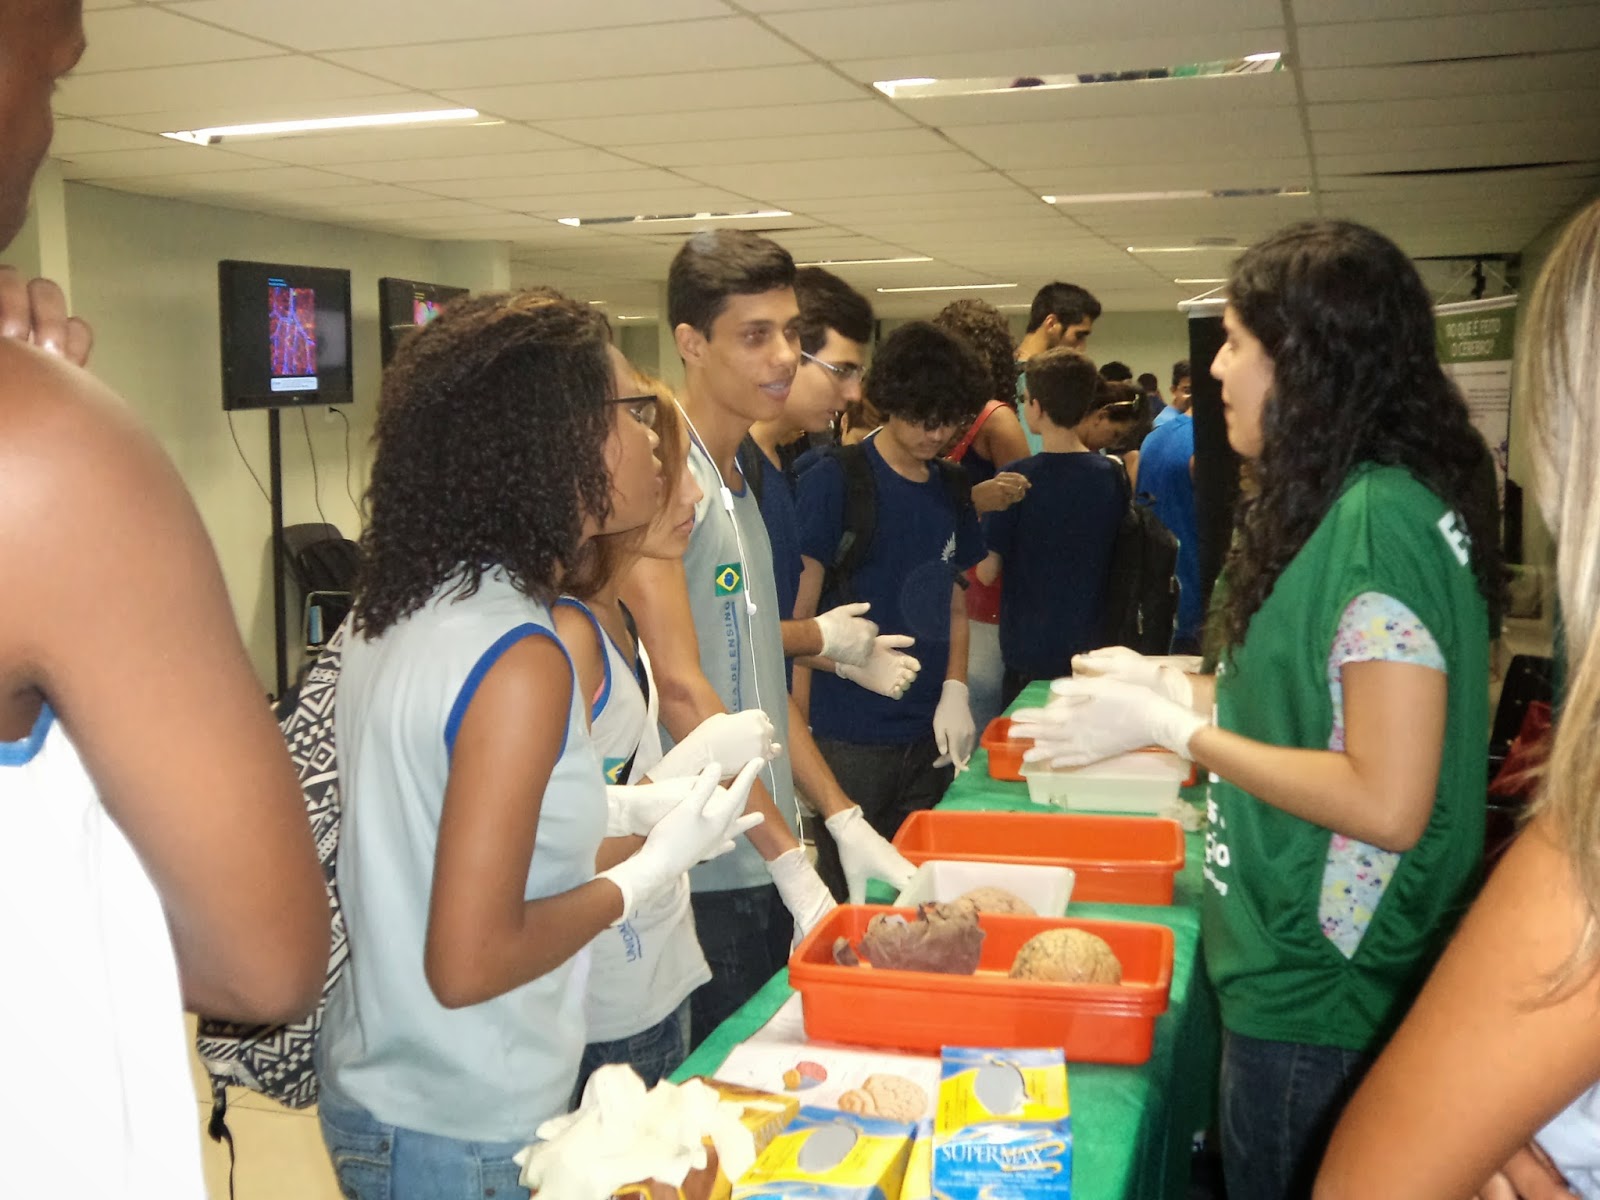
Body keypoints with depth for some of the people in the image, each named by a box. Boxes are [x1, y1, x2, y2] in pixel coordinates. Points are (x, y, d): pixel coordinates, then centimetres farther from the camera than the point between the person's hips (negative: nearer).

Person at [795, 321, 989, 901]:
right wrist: (798, 733, -15)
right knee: (847, 892, 5)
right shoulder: (835, 480, -9)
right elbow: (798, 611, -10)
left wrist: (955, 691, 1)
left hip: (929, 734, 6)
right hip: (851, 739, -6)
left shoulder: (951, 487, 10)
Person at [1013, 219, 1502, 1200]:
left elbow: (1386, 804, -25)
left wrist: (1168, 724, -19)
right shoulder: (1346, 505, 7)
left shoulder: (1384, 520, -22)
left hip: (1320, 1006, -9)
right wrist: (1170, 684, 6)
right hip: (1297, 972, 9)